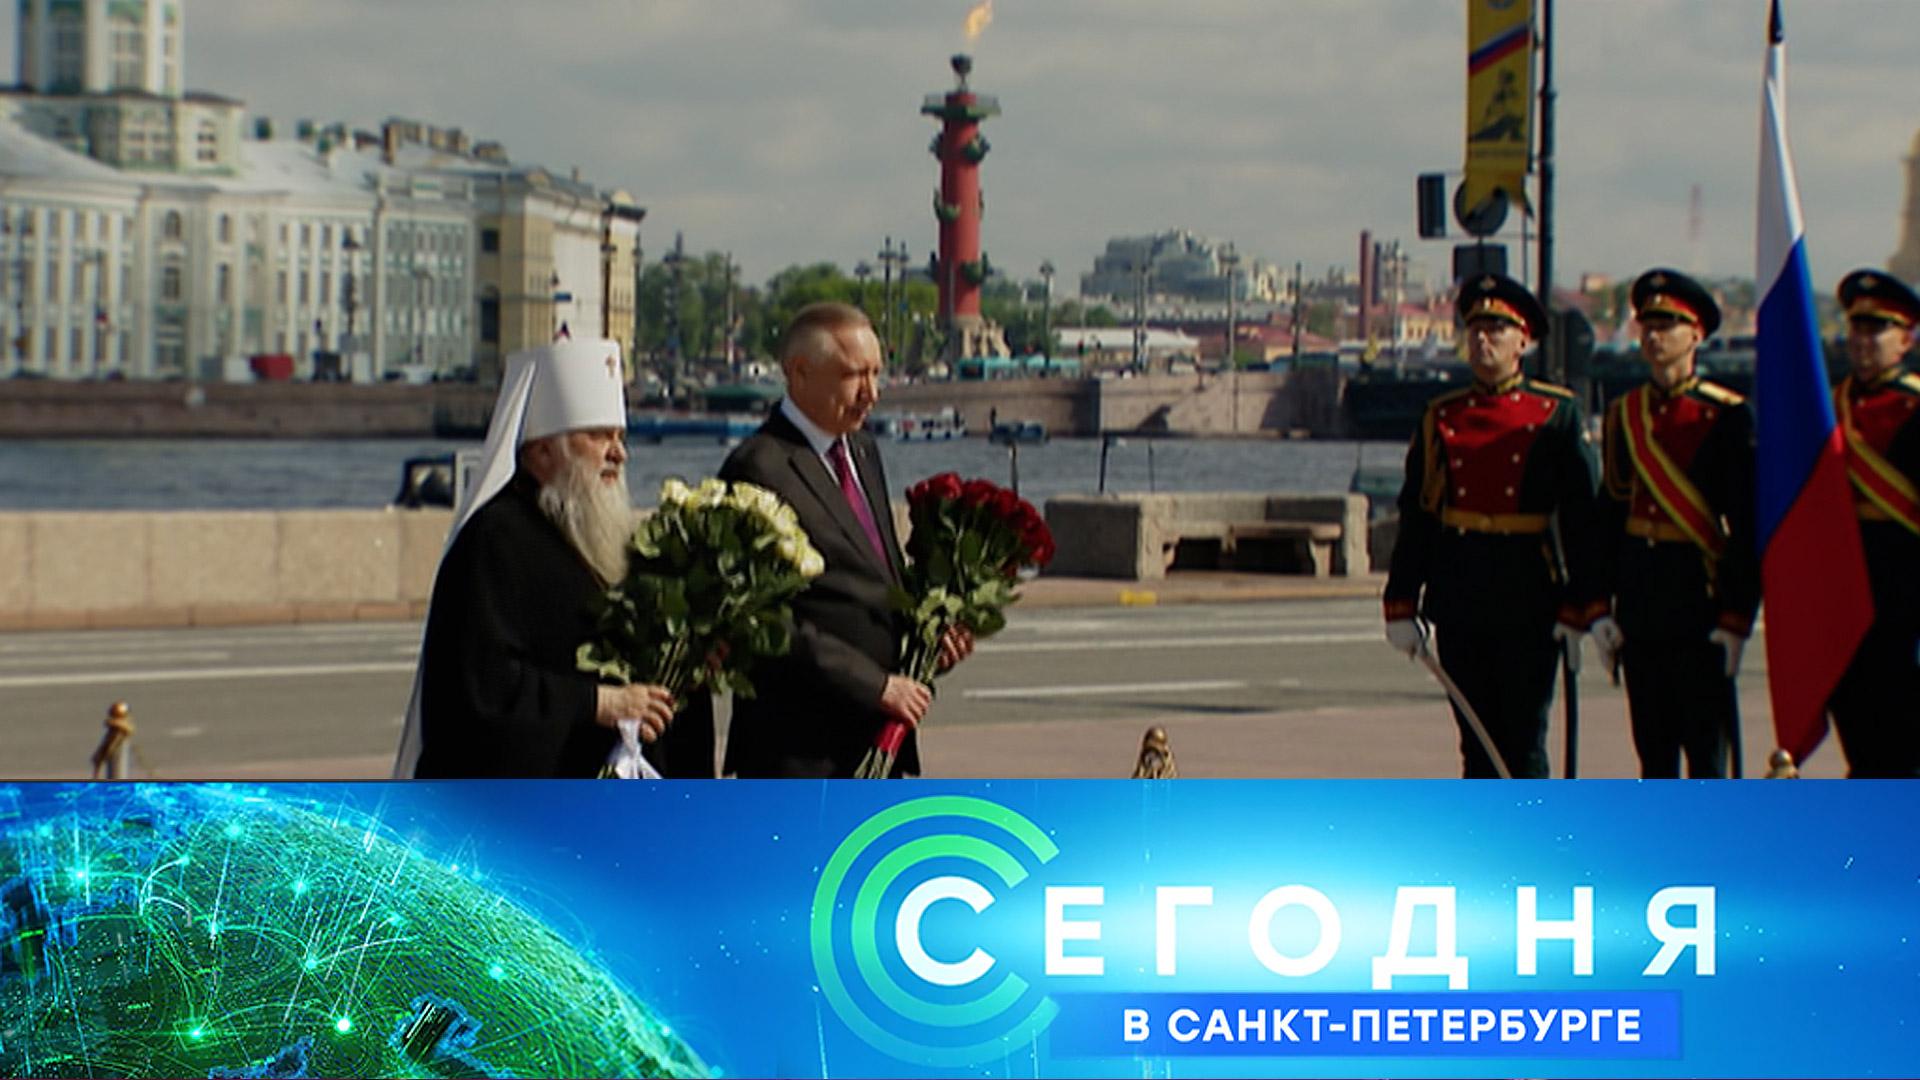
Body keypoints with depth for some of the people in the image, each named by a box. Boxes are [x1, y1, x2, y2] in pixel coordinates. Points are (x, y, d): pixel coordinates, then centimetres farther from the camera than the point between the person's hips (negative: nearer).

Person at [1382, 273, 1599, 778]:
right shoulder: (1441, 417, 8)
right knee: (1477, 740, 7)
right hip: (1459, 603, 3)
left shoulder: (1556, 414, 1)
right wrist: (1401, 605, 4)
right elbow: (1416, 516, 9)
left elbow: (1582, 518, -2)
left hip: (1529, 603, -3)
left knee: (1524, 740, -2)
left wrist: (1577, 608, -7)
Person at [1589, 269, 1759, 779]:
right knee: (1653, 752, 10)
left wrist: (1736, 619, -12)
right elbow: (1609, 513, 11)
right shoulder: (1623, 414, 10)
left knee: (1707, 748, -4)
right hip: (1639, 600, 5)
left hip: (1699, 596, -5)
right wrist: (1599, 607, 5)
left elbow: (1747, 526, -7)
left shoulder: (1727, 416, -5)